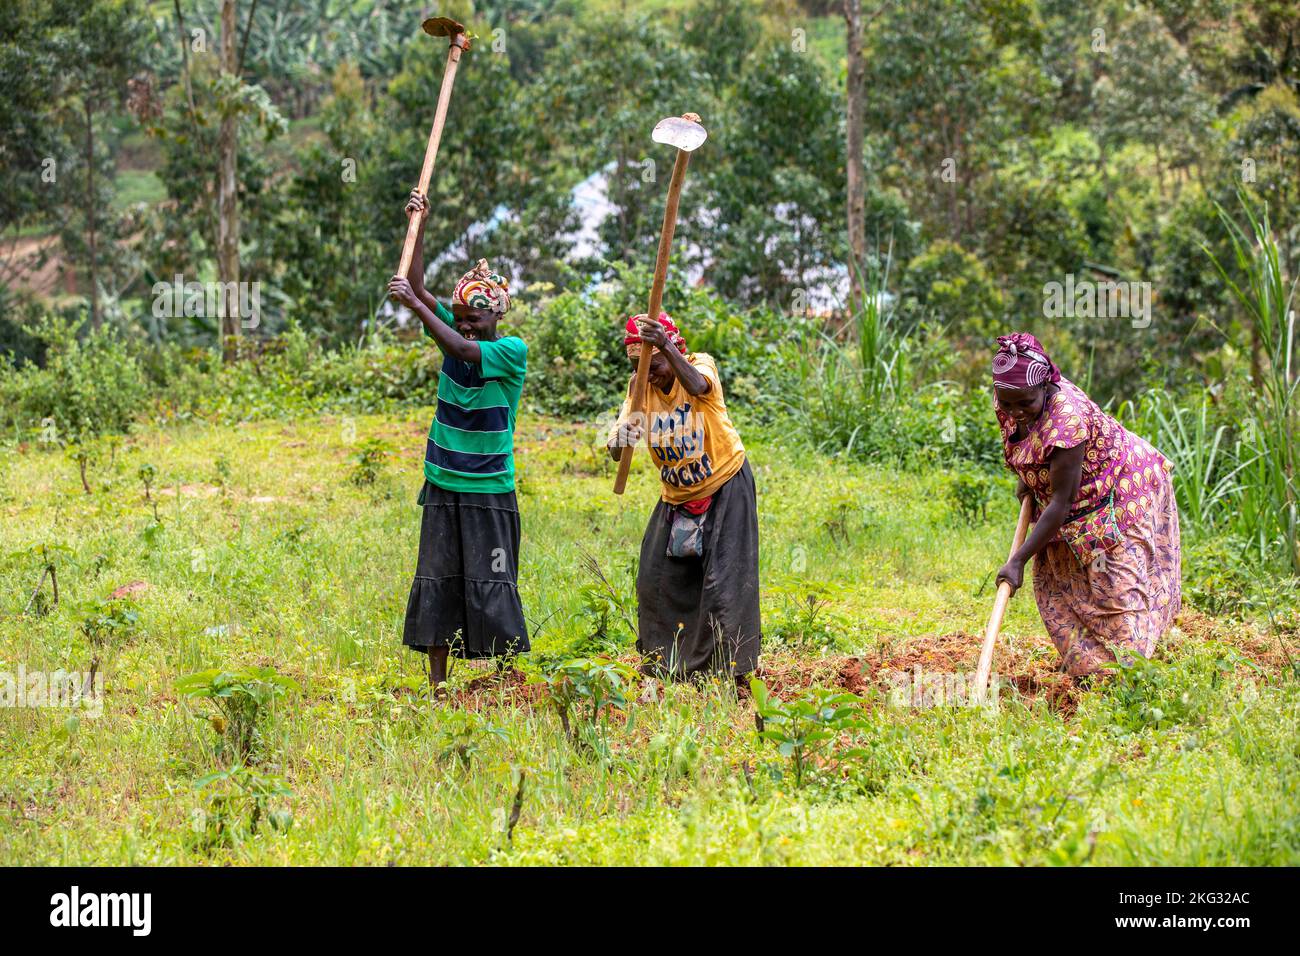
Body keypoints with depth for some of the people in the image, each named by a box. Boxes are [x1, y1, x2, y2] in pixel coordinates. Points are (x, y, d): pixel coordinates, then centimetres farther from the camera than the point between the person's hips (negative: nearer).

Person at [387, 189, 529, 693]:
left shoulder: (513, 350, -10)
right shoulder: (454, 332, 5)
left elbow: (464, 352, -25)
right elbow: (417, 289, -1)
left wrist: (414, 305, -26)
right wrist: (418, 226, -9)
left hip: (490, 491, -5)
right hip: (443, 486, 5)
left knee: (490, 584, -4)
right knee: (436, 581, 4)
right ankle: (437, 683, 9)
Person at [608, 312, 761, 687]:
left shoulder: (701, 364, -18)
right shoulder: (640, 387, -10)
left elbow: (696, 385, -45)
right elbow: (615, 451, -18)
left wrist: (667, 348, -61)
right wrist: (620, 440, -42)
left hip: (725, 486, -5)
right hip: (677, 494, 5)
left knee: (724, 576, -10)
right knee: (658, 577, 3)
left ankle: (727, 665, -3)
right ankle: (664, 664, 16)